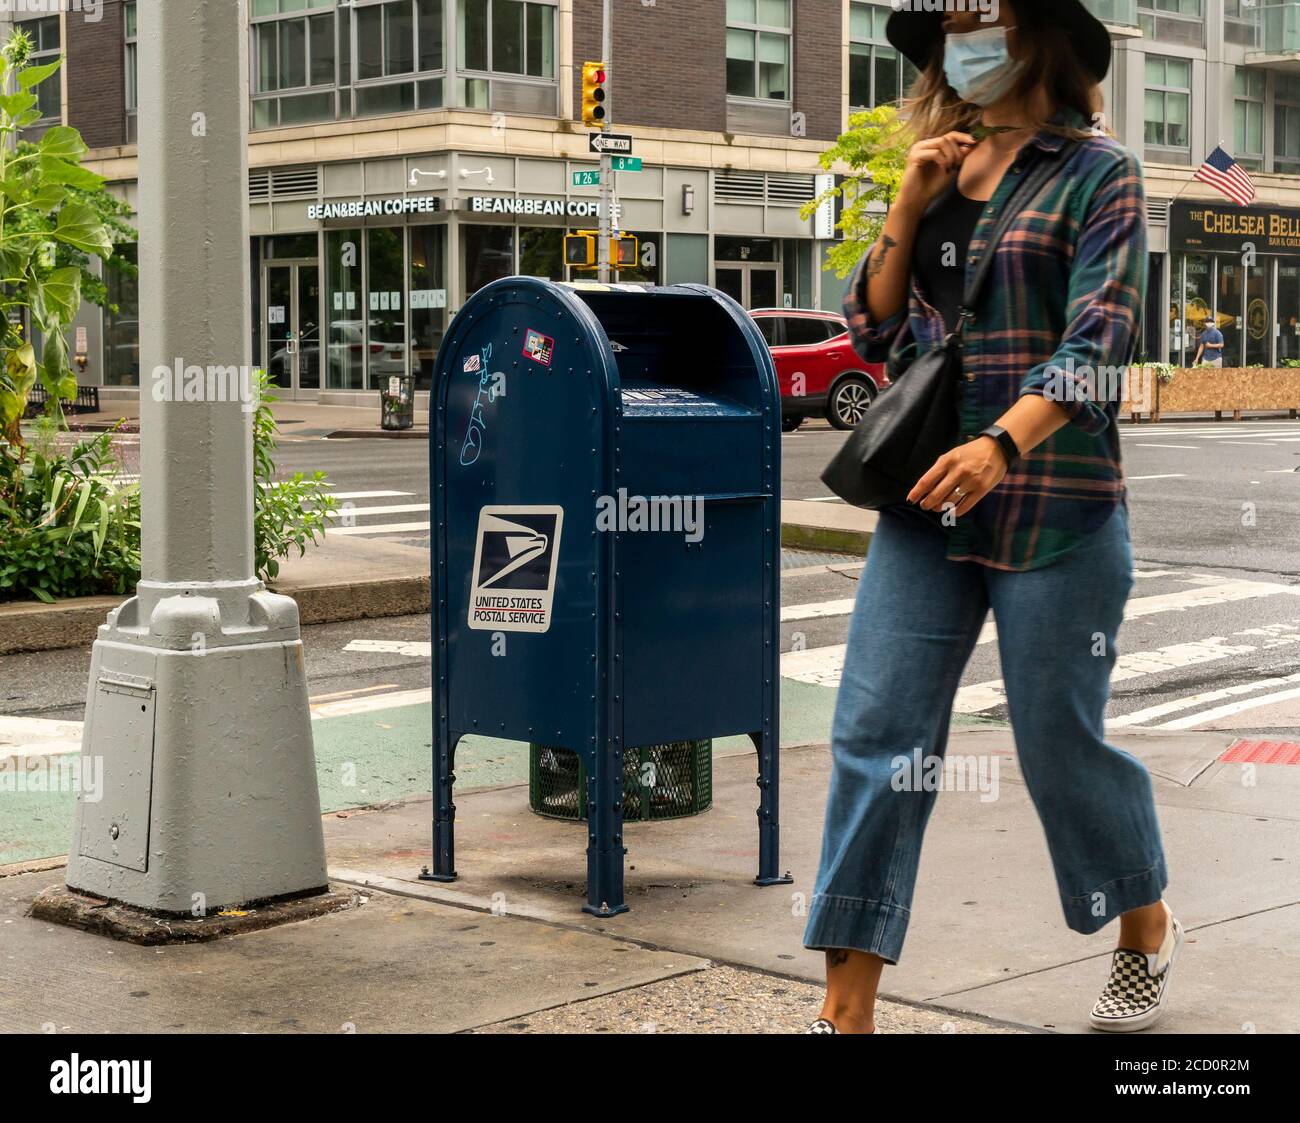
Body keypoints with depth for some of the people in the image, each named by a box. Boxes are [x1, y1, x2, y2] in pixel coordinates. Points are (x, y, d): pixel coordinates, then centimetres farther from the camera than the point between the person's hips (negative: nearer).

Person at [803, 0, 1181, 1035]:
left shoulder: (1099, 173, -4)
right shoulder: (939, 169, 13)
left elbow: (1097, 342, -15)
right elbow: (872, 332, 11)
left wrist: (1001, 443, -30)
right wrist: (909, 208, -2)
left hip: (1056, 508, -5)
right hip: (926, 503, 5)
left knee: (1060, 743, 5)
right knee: (874, 737, -3)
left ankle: (1148, 931, 33)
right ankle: (847, 1010, 0)